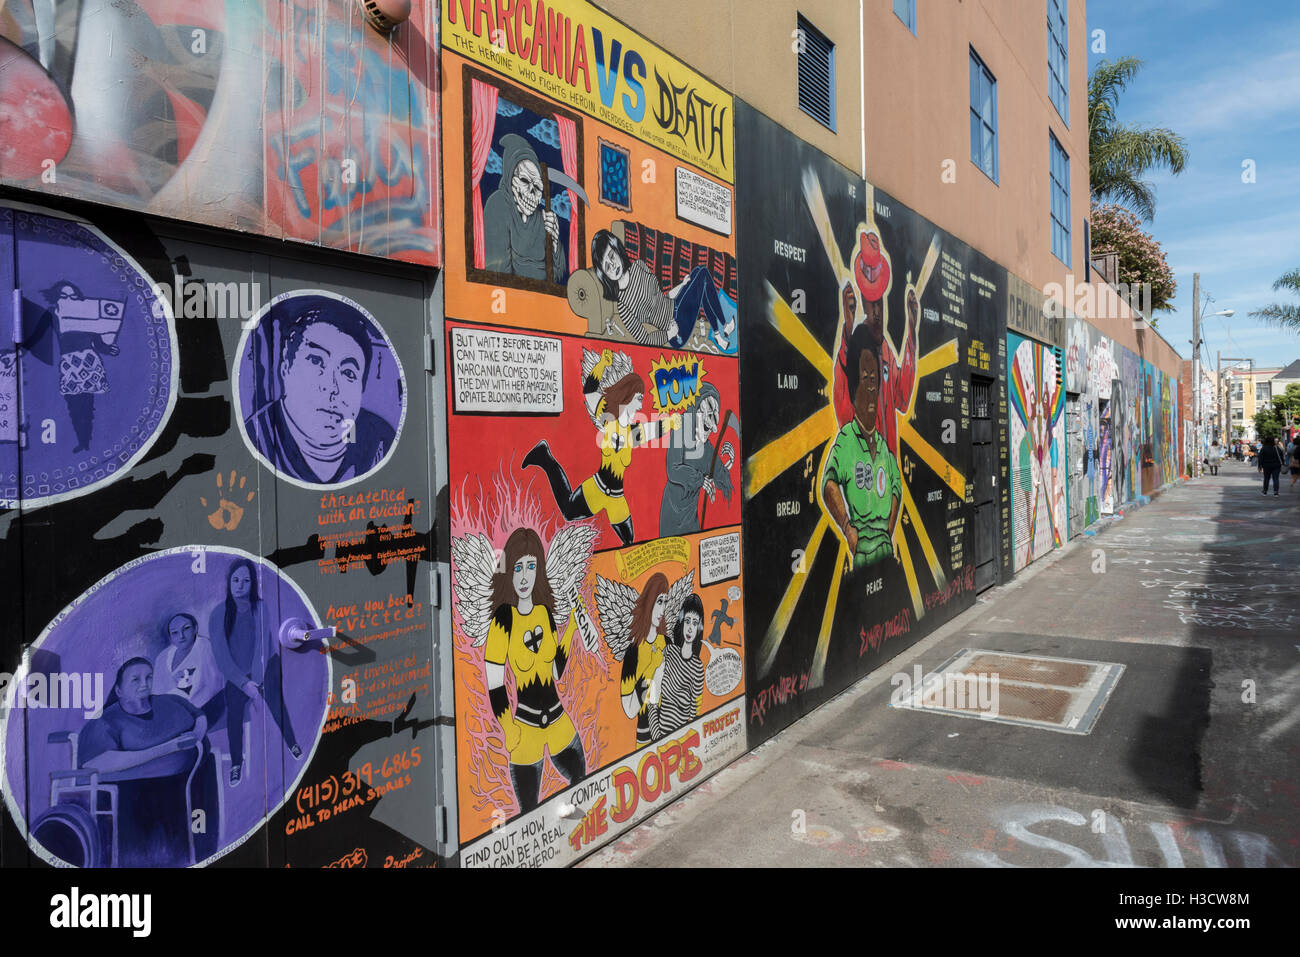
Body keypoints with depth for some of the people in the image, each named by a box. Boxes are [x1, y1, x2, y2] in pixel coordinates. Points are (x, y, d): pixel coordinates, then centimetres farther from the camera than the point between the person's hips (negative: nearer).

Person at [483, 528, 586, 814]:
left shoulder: (545, 611, 2)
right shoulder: (504, 617, -14)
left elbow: (556, 672, 9)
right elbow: (494, 684, -12)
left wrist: (571, 627, 6)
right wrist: (510, 731, -14)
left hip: (559, 720, 6)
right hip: (526, 728, -6)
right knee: (530, 812, 7)